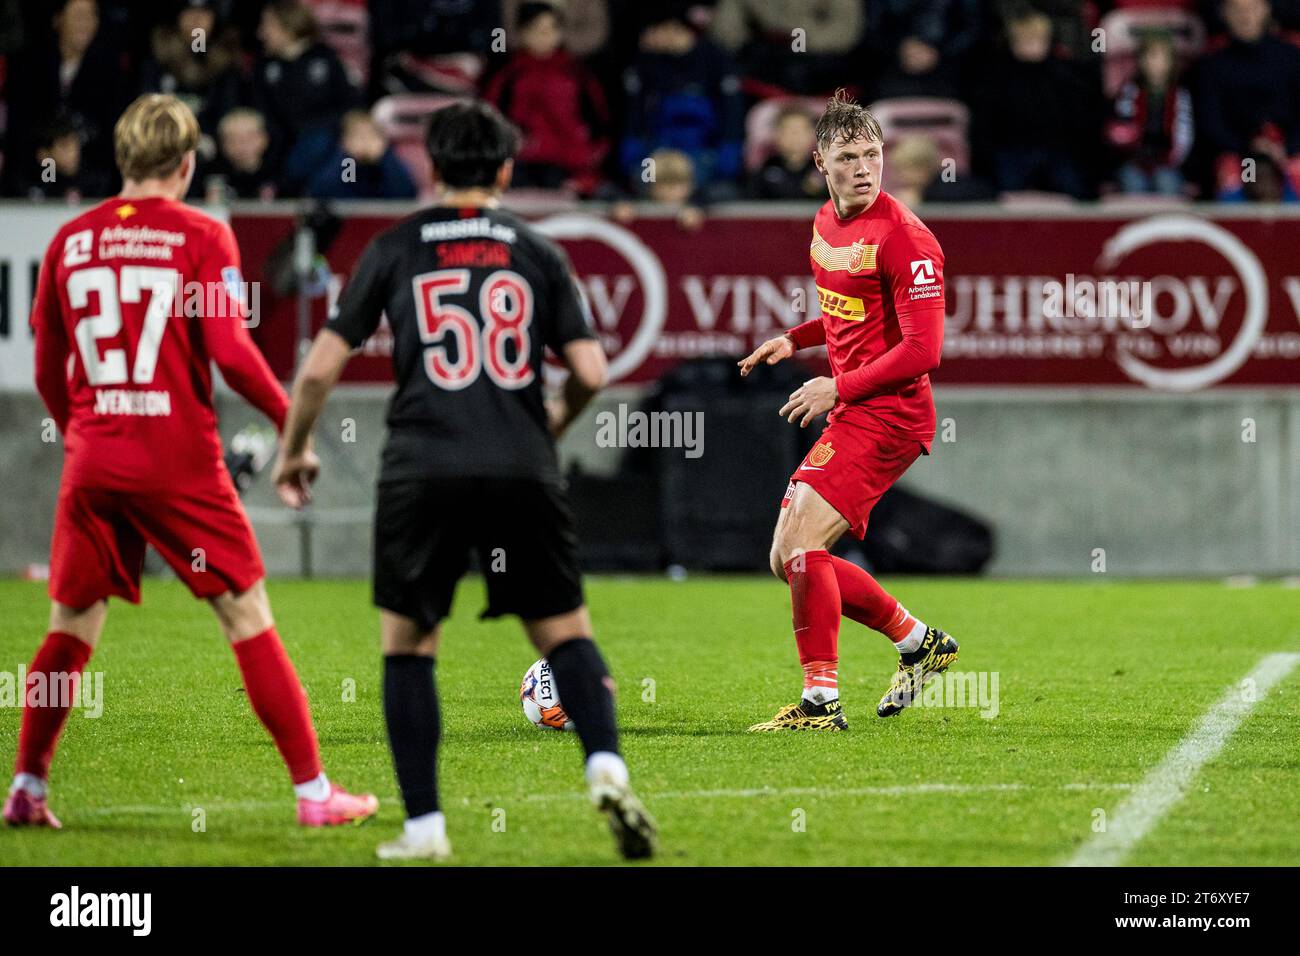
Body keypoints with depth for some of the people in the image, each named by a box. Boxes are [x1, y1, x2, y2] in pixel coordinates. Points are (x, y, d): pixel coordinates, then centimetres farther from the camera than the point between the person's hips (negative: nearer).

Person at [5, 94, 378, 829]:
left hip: (92, 463, 4)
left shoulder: (70, 241, 8)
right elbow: (232, 352, -12)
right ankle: (313, 790, 1)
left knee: (72, 626, 15)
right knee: (249, 619, 2)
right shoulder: (201, 236, -4)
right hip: (181, 462, -4)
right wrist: (292, 420, 0)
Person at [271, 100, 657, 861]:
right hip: (523, 471, 1)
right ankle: (607, 766, -12)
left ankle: (425, 826, 5)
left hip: (423, 473, -1)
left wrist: (295, 451, 21)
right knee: (565, 629, 12)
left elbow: (322, 368, 5)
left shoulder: (395, 250, 8)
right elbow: (591, 372, 4)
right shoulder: (538, 253, 9)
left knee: (408, 644, 11)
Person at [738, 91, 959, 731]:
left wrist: (838, 387, -17)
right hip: (851, 414, 9)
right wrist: (794, 340, 12)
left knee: (802, 544, -19)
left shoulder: (904, 238, -16)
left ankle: (820, 702, -11)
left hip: (887, 414, -9)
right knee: (787, 561, 10)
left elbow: (921, 351, -20)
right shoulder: (826, 223, 11)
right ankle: (921, 643, 23)